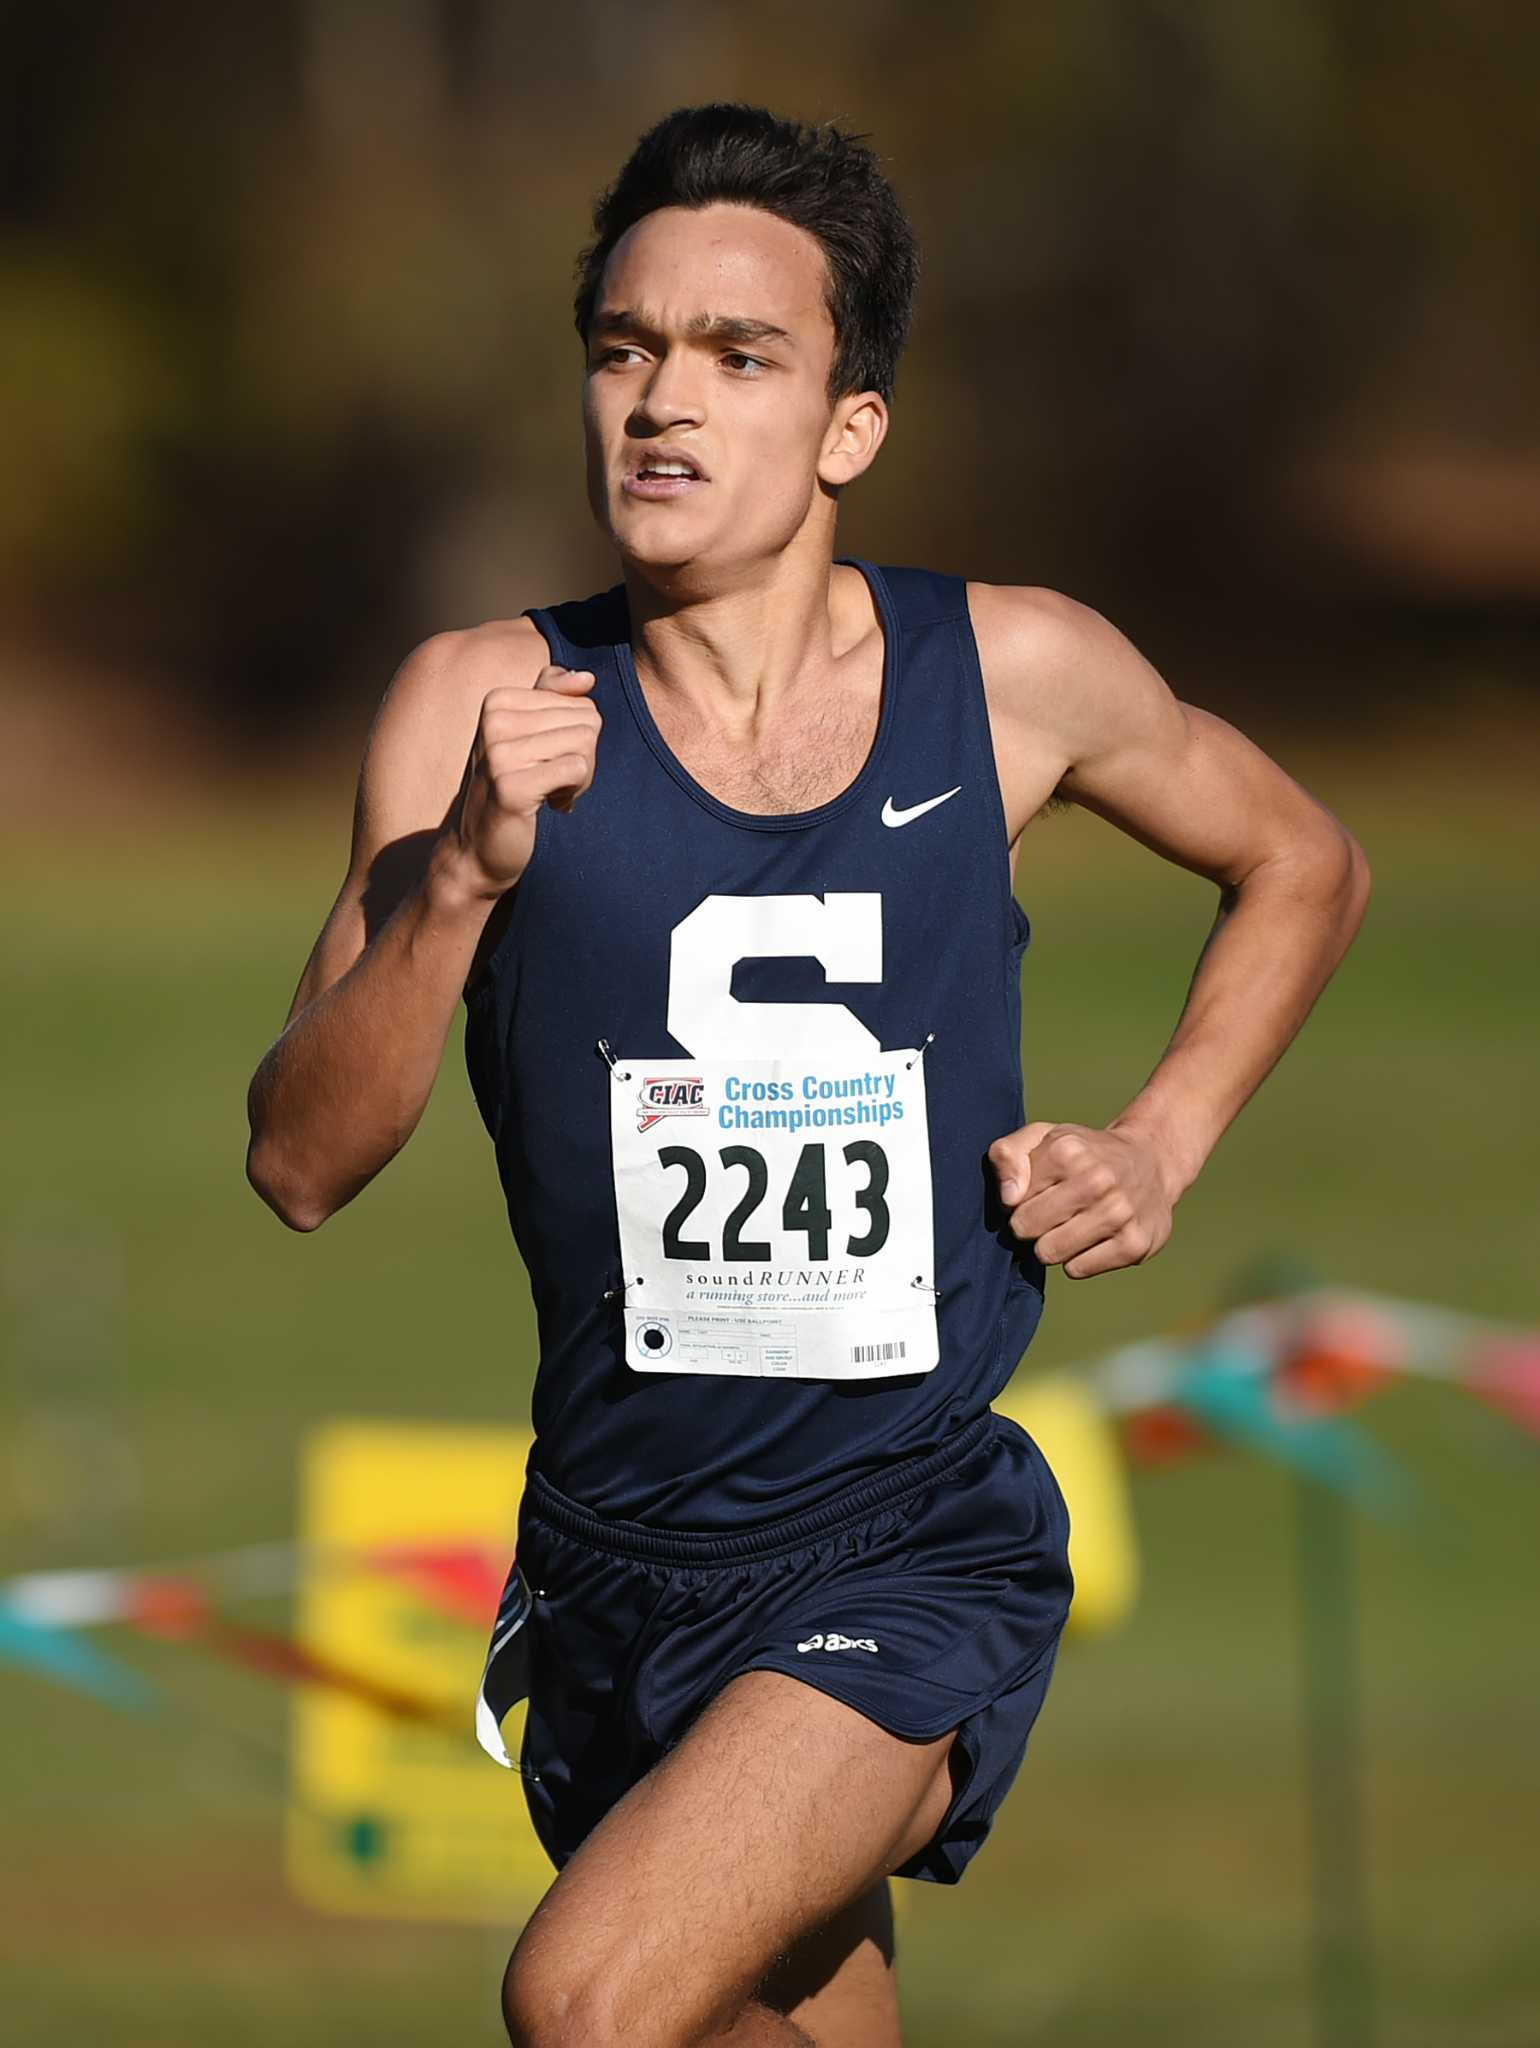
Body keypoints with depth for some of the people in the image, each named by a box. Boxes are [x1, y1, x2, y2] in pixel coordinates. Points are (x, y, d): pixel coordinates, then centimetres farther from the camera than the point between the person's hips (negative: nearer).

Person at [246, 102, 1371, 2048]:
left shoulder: (1016, 675, -5)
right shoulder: (489, 705, -6)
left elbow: (1302, 865, 16)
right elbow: (302, 1164, -10)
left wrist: (1159, 1147, 3)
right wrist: (460, 878, -24)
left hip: (923, 1550, -3)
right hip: (617, 1564, 3)